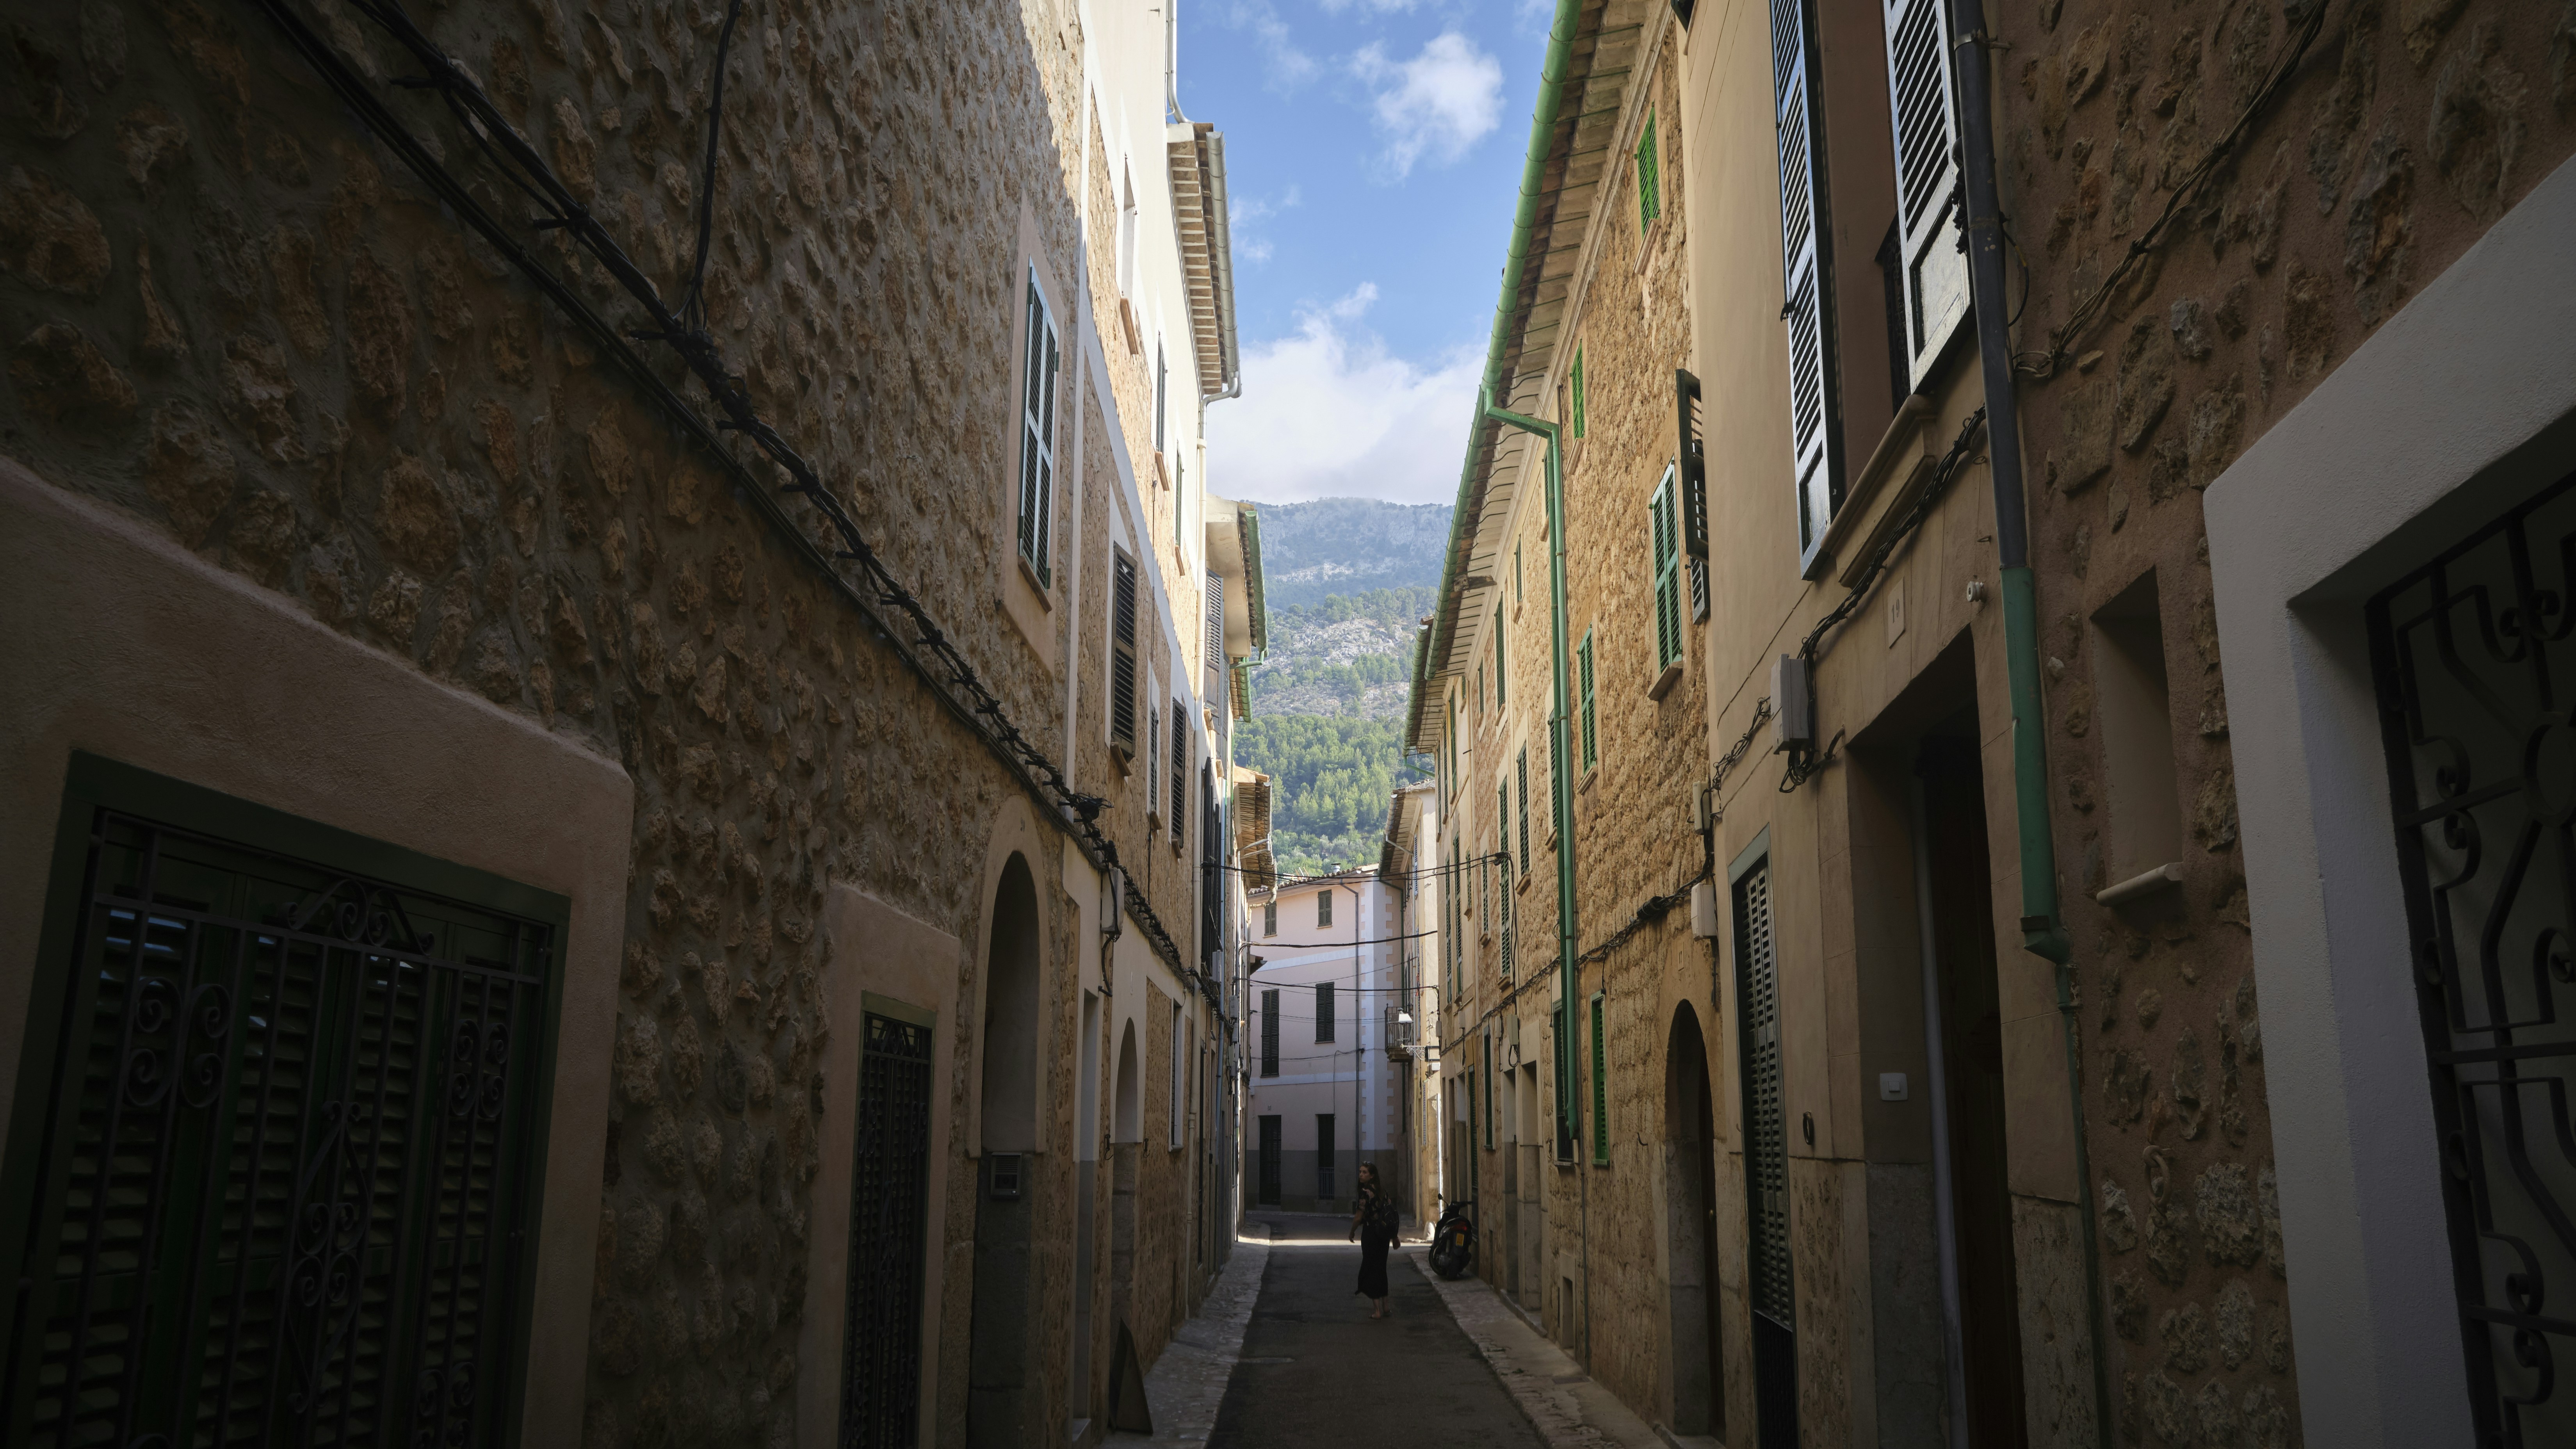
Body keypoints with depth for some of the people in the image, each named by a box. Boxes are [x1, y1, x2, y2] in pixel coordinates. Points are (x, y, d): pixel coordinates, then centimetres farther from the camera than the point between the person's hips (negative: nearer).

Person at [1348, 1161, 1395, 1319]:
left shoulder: (1366, 1192, -16)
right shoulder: (1383, 1191, 6)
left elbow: (1358, 1218, -18)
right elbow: (1391, 1213, 8)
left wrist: (1352, 1233, -1)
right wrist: (1394, 1236, 14)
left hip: (1370, 1235, -7)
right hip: (1384, 1235, 7)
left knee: (1371, 1270, 1)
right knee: (1381, 1269, 17)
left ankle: (1377, 1310, 2)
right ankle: (1385, 1307, 24)